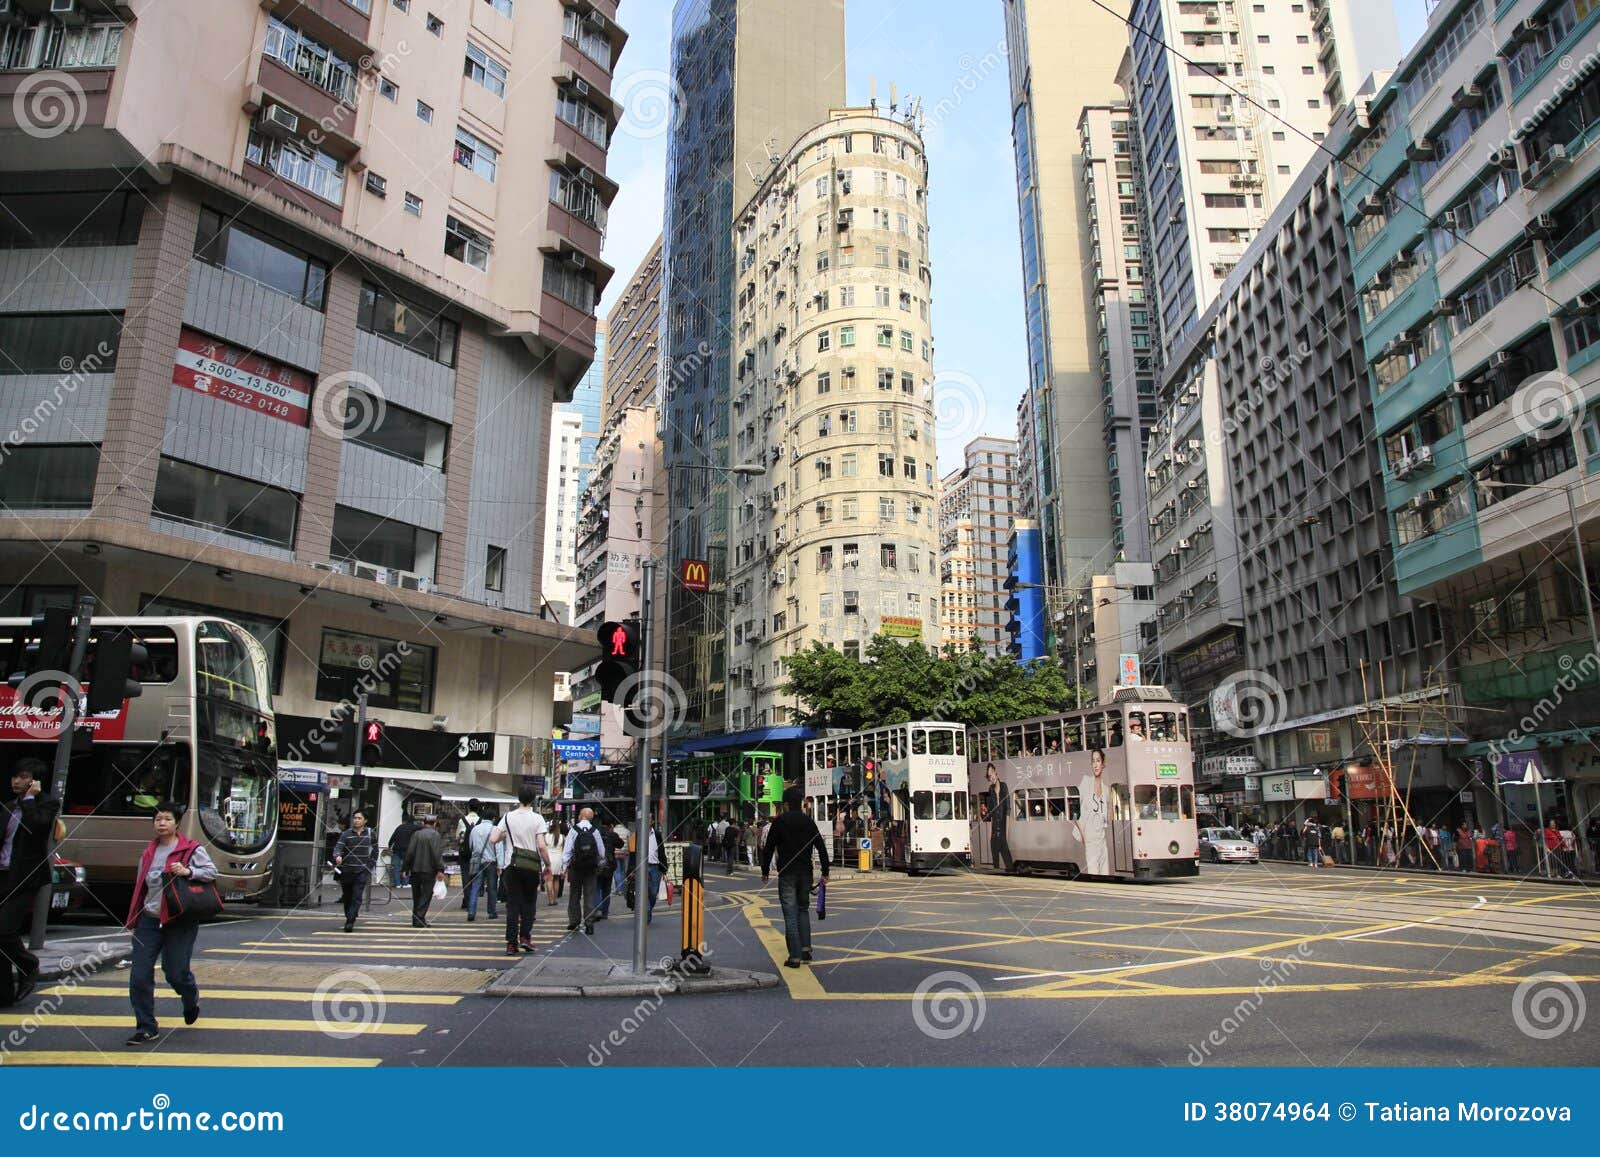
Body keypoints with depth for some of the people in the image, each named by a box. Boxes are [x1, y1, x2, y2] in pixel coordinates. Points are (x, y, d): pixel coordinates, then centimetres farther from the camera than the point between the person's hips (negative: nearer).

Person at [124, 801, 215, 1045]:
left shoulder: (191, 849, -4)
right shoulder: (148, 853, 11)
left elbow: (212, 871, -7)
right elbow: (140, 888, 16)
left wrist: (188, 871, -24)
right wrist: (133, 922, 16)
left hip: (180, 922, -4)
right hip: (150, 920, 5)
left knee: (176, 973, -1)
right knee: (139, 976, -2)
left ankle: (191, 1001, 34)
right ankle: (147, 1028, 10)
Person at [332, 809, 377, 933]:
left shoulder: (370, 834, 3)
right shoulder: (346, 834, -1)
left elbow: (375, 850, 15)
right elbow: (338, 847, -15)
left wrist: (371, 864, 6)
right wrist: (337, 856, -36)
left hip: (362, 871, -1)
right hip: (347, 870, 1)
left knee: (357, 897, -13)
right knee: (347, 897, 12)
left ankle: (350, 922, -15)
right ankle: (349, 919, 29)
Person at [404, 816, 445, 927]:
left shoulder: (416, 834, 7)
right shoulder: (435, 835, -4)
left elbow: (410, 852, 3)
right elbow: (437, 854, -12)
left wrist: (406, 869, 7)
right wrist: (440, 870, -12)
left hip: (415, 870, 4)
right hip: (429, 870, -4)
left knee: (416, 895, 14)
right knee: (426, 895, 0)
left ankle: (416, 919, 18)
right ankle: (420, 919, -7)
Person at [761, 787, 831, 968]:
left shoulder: (779, 822, -5)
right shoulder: (808, 822, 6)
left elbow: (769, 849, -3)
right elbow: (822, 848, 5)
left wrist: (765, 871, 7)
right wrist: (825, 873, 10)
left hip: (787, 874, -4)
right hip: (806, 873, 4)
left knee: (791, 914, -1)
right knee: (803, 910, 18)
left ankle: (795, 957, -2)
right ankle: (806, 950, 12)